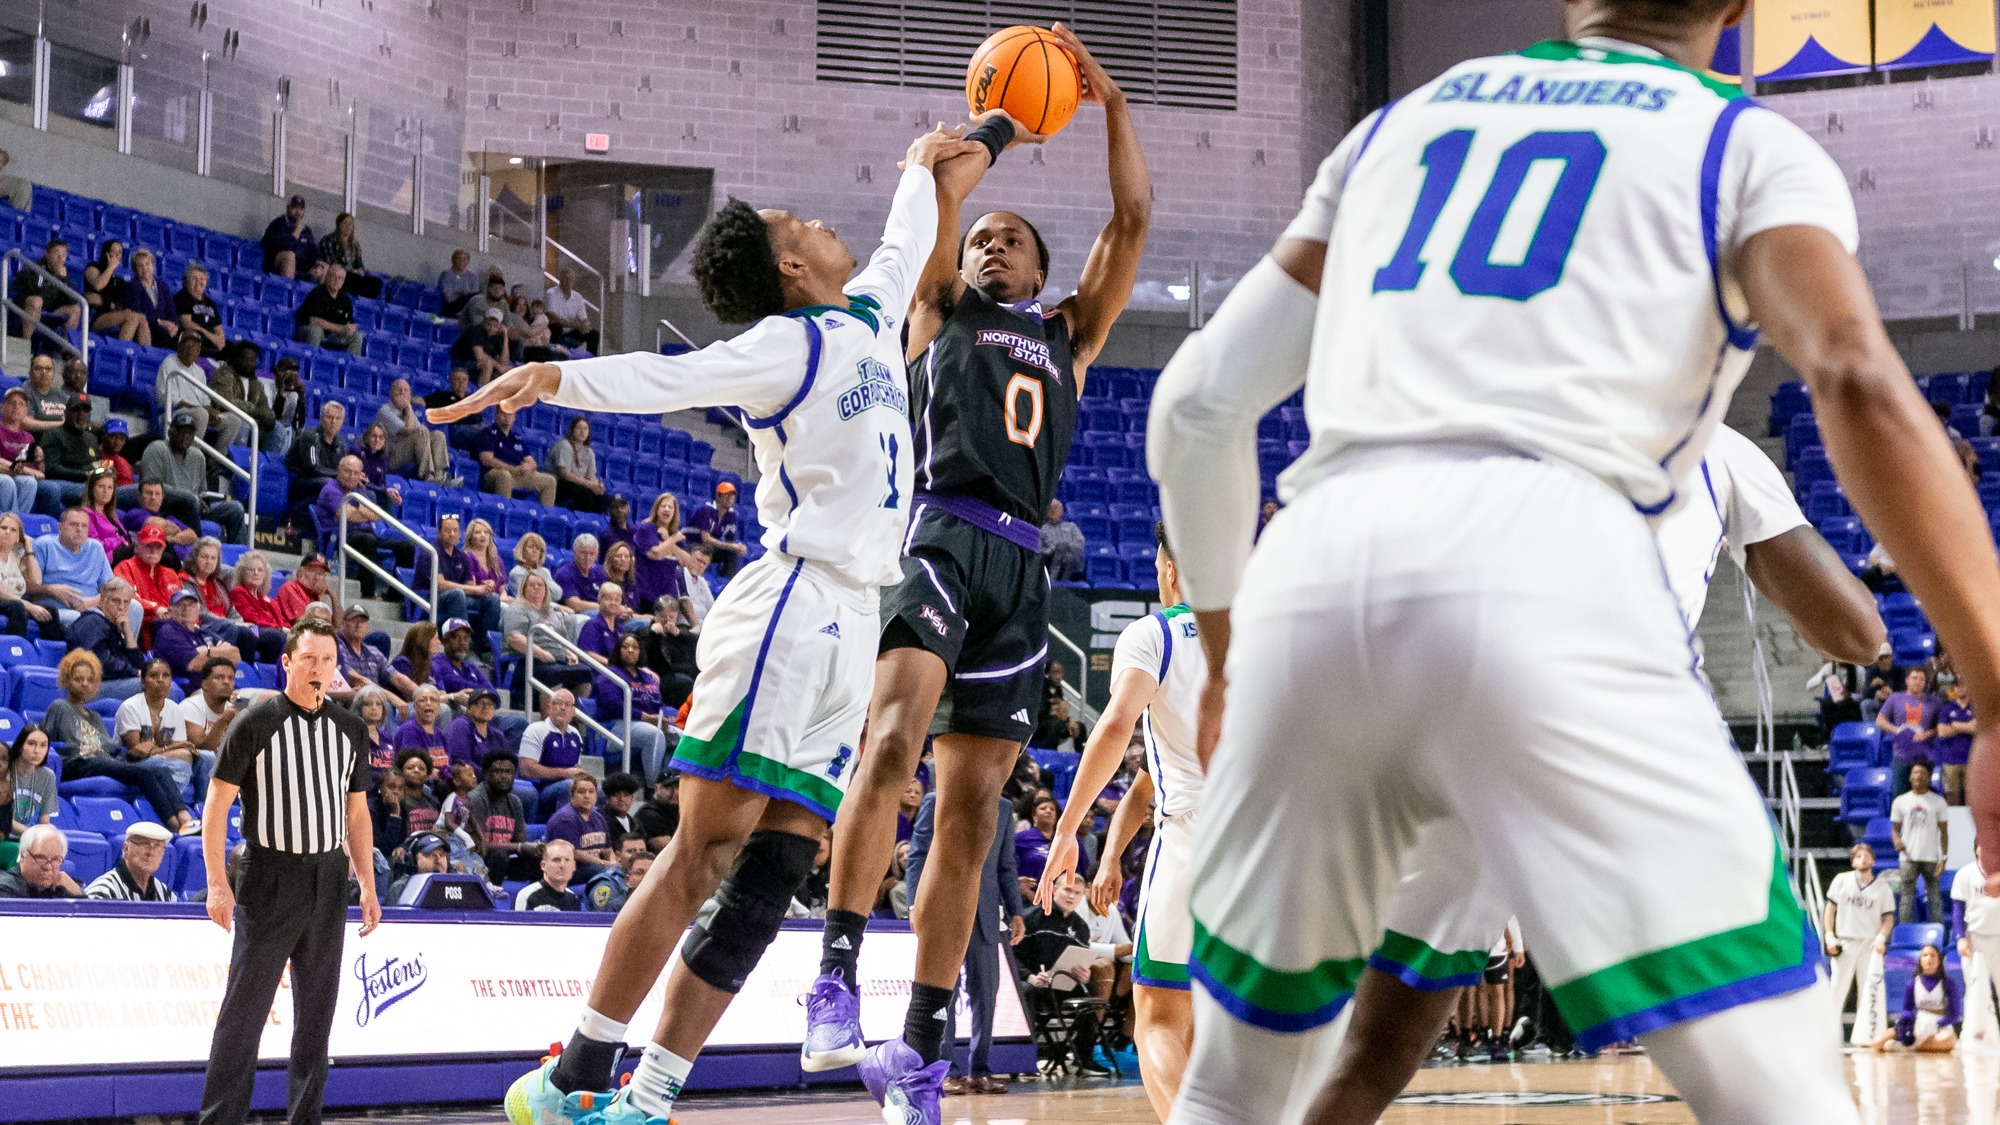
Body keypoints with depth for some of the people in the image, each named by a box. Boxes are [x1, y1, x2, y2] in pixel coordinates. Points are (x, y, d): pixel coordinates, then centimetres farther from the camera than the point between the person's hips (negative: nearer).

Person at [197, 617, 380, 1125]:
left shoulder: (349, 730, 10)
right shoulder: (256, 724, -4)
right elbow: (216, 804, -5)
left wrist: (367, 886, 10)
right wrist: (217, 882, -13)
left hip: (329, 879, 5)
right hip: (271, 878, -5)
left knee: (317, 1010, 8)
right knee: (246, 1007, -5)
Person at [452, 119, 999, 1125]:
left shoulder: (870, 313, 20)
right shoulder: (789, 342, -5)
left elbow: (903, 247, 42)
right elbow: (665, 378, -21)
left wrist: (924, 167, 56)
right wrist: (558, 376, -38)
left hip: (849, 629, 8)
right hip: (793, 605, -8)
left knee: (771, 876, 0)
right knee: (705, 853, -10)